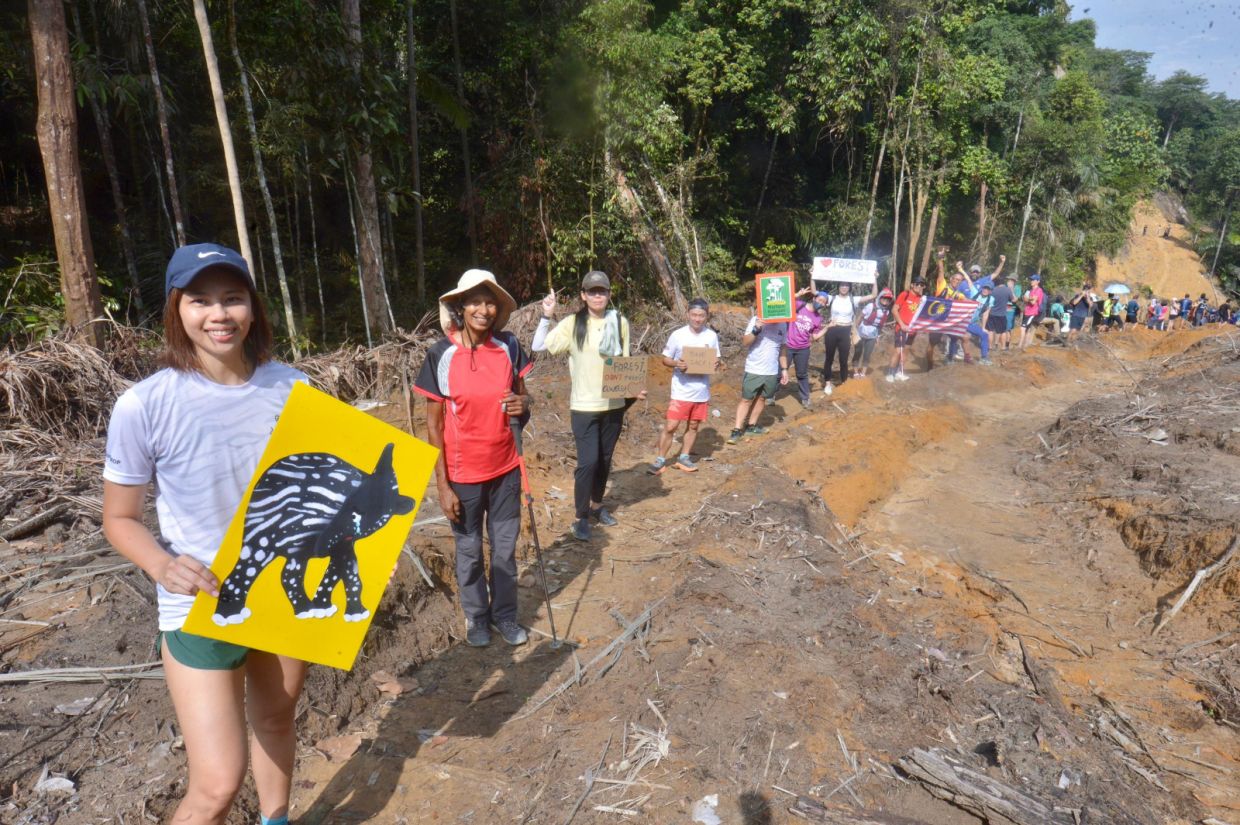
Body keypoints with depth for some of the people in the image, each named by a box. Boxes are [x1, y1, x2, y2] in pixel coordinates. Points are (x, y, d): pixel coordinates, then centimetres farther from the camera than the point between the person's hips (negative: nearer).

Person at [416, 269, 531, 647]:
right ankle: (476, 617, 37)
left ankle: (505, 614, 36)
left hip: (505, 468, 3)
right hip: (463, 474, -2)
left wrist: (522, 403, -16)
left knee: (505, 548, 15)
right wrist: (442, 485, -10)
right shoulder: (441, 354, -13)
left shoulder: (508, 347, -5)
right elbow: (434, 425, -9)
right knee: (469, 551, 15)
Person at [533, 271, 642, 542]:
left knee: (605, 459, 15)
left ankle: (597, 505, 36)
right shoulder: (573, 324, -6)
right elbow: (538, 347, -10)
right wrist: (547, 317, -19)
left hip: (614, 403, 4)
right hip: (584, 405, -3)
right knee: (588, 462, -7)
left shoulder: (620, 322, 3)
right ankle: (581, 517, 10)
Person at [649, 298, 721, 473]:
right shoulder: (678, 335, -8)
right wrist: (676, 364, -22)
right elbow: (665, 359, -2)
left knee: (693, 426, 14)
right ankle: (660, 460, 12)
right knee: (670, 426, -3)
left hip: (701, 391, 3)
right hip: (681, 391, -3)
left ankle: (684, 458, 29)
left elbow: (717, 358, 11)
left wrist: (716, 363, -13)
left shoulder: (712, 336, 0)